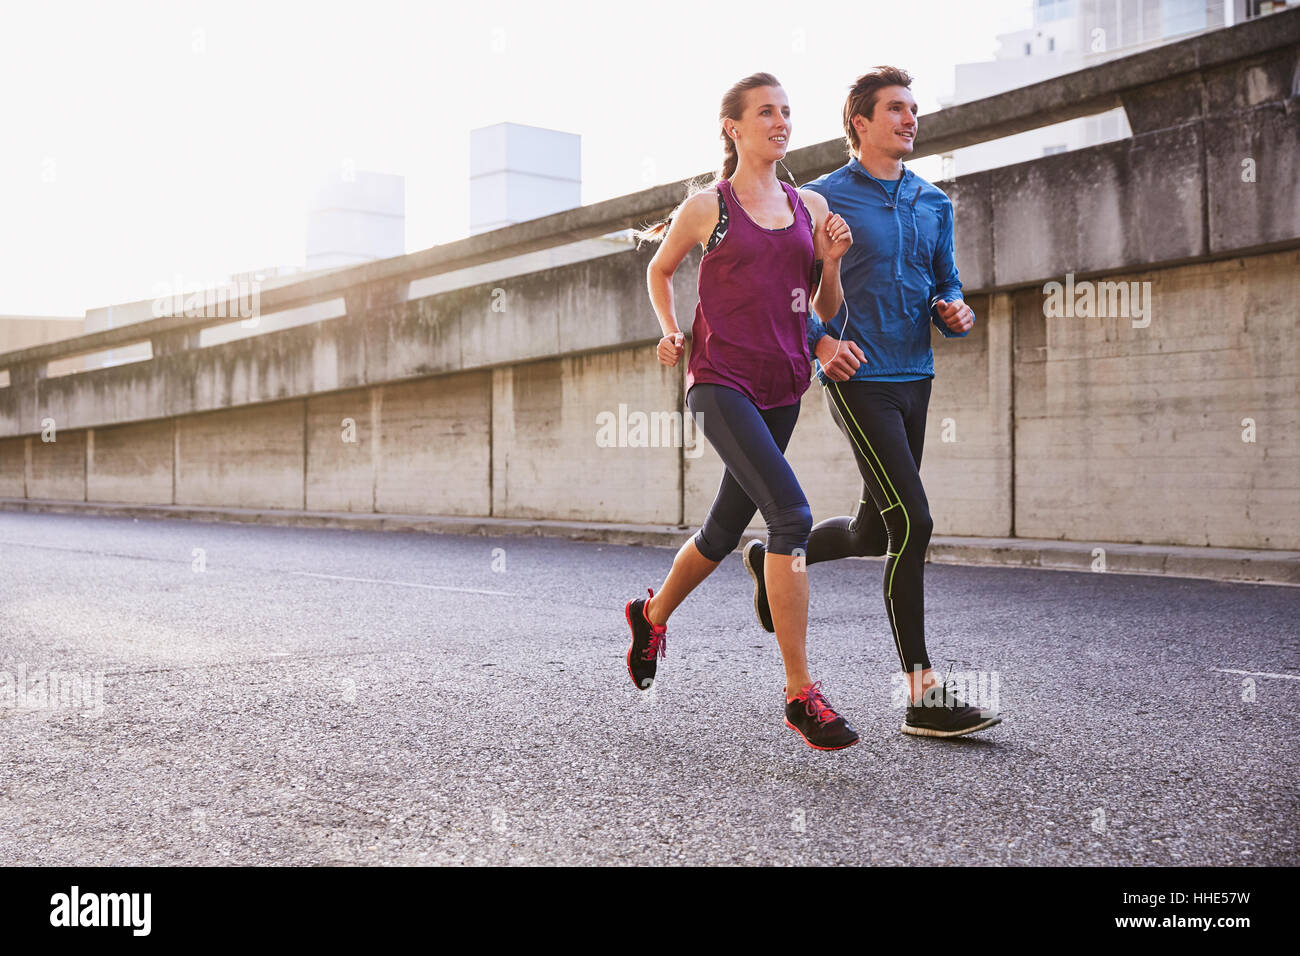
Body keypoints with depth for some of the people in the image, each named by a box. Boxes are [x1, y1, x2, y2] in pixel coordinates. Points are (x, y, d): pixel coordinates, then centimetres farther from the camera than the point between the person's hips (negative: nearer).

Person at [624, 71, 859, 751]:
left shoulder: (811, 206, 12)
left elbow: (825, 311, 14)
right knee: (791, 513, -22)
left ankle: (651, 614, 43)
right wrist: (671, 334, 7)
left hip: (782, 388, 6)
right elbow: (659, 270, 19)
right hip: (719, 382, -6)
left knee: (726, 527, 15)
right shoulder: (706, 207, 1)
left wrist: (830, 262, -3)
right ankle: (801, 694, -15)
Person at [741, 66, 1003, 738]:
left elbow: (945, 282, 21)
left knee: (874, 532, 14)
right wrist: (821, 341, -16)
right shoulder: (824, 199, -3)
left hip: (915, 379, 7)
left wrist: (956, 312, -3)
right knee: (911, 521, -15)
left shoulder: (933, 203, 16)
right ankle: (922, 695, -9)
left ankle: (774, 560, 42)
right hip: (859, 381, -7)